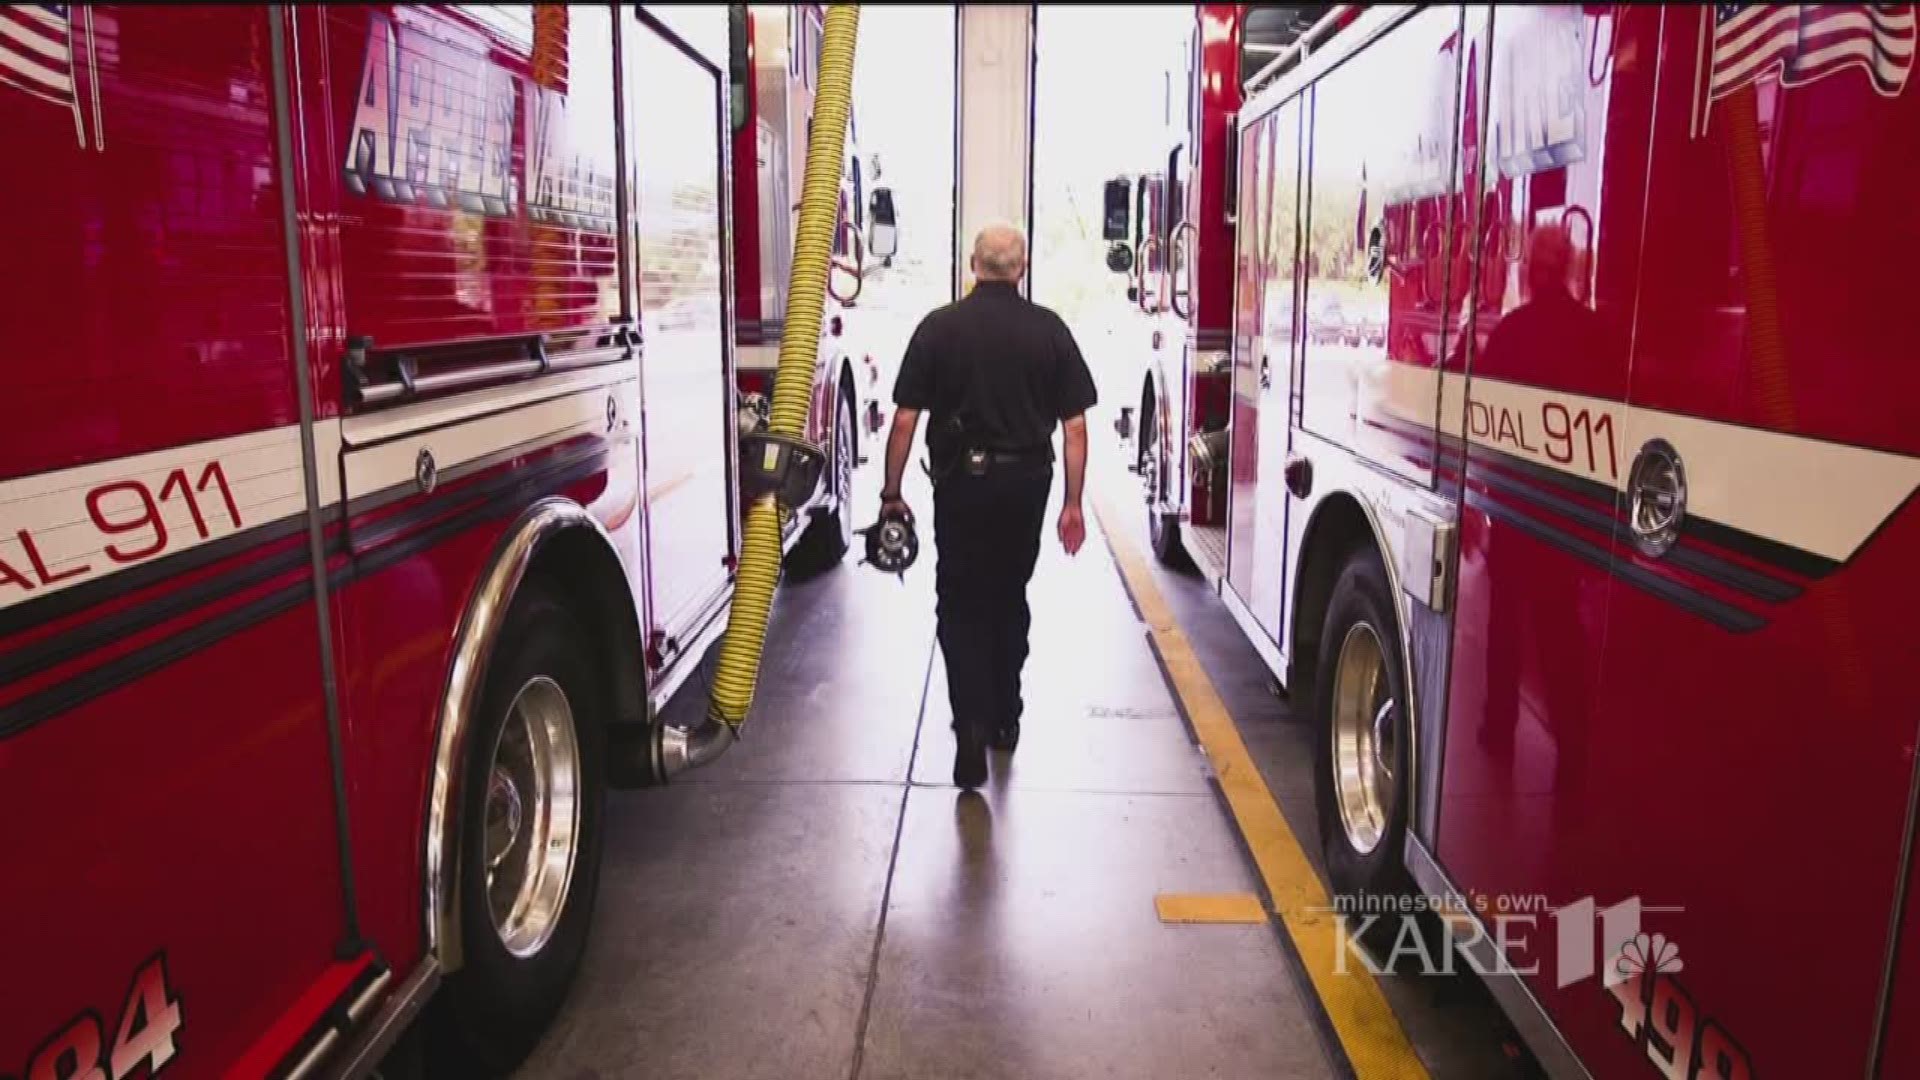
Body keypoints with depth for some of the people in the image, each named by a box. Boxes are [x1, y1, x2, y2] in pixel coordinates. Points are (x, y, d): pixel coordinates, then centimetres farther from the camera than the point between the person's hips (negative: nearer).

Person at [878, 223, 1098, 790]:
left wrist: (891, 493, 2)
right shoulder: (1050, 330, 0)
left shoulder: (939, 327, -4)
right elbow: (1074, 426, -1)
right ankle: (1005, 718, 30)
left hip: (962, 484, -2)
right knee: (1010, 600, 20)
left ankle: (972, 728, -10)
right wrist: (1073, 503, 5)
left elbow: (905, 420, -6)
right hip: (1026, 486, 2)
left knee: (961, 607, 5)